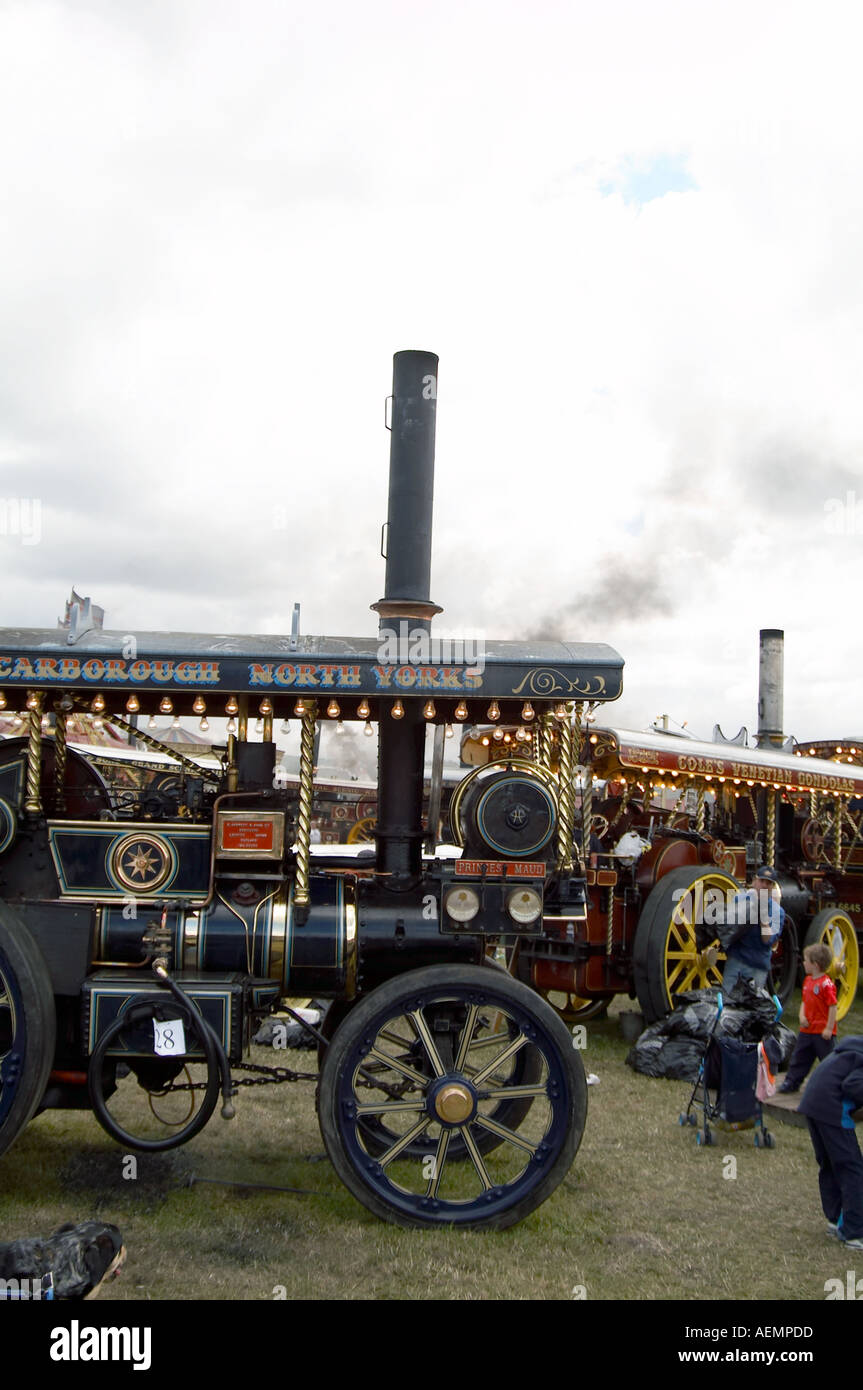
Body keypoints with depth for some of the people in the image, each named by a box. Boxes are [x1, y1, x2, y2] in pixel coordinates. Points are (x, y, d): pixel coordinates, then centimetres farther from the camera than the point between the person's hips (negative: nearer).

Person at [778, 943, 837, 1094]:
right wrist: (802, 1016, 0)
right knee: (799, 1057, 15)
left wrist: (829, 1028, -18)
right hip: (807, 1029, 8)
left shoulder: (826, 984, -18)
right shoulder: (808, 980, 8)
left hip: (822, 1032, -8)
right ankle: (792, 1082, 26)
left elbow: (833, 1007, -18)